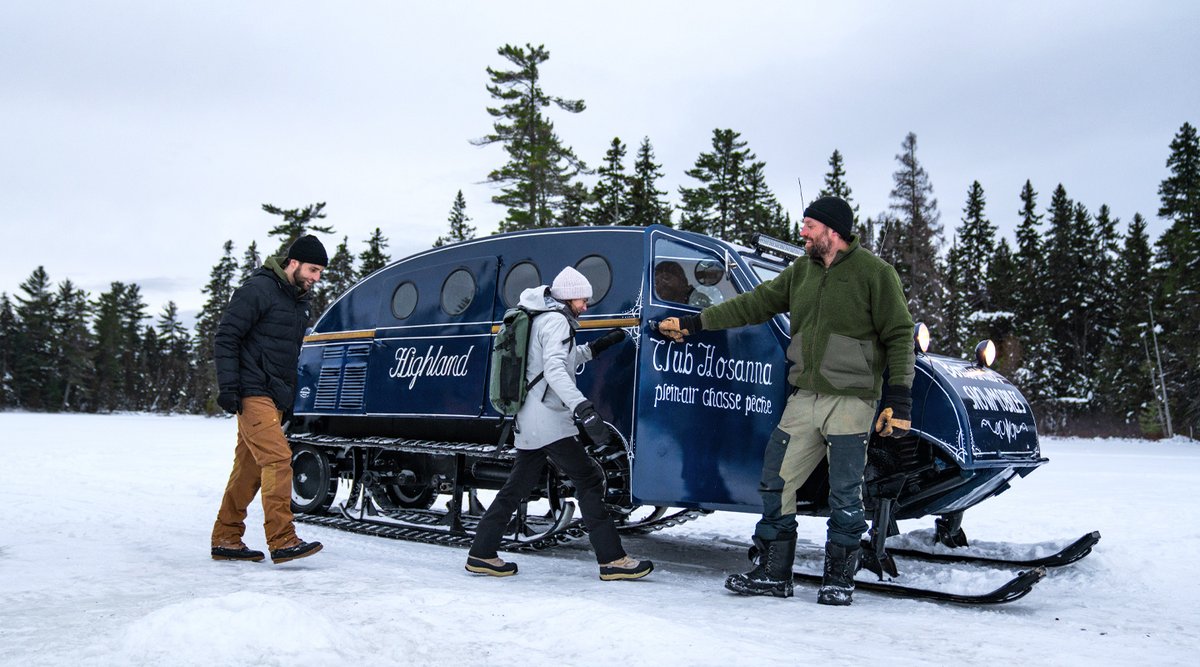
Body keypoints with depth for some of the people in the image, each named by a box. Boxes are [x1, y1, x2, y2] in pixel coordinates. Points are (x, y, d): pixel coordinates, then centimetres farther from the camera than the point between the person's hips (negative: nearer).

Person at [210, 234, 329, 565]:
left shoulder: (299, 299, 18)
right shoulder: (258, 289, -9)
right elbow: (226, 336, -13)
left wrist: (290, 396, 23)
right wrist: (227, 386, -18)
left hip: (274, 398, 9)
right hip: (252, 394, -9)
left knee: (249, 468, 11)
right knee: (278, 458, -16)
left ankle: (225, 540, 19)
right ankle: (282, 541, -16)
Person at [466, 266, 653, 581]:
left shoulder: (541, 318, 20)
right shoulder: (556, 321, -11)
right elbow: (554, 371, -27)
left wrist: (596, 347, 24)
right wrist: (584, 409, -38)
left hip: (529, 421, 10)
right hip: (549, 420, -10)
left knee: (517, 486, 14)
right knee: (589, 480, -8)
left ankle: (481, 554, 17)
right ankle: (612, 560, -9)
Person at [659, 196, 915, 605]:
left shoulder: (874, 273, -3)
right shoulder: (801, 272, 14)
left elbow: (899, 336, -4)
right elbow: (753, 304, 17)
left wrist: (899, 399, -10)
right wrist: (695, 323, 15)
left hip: (851, 399, -5)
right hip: (805, 398, 6)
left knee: (845, 494, -1)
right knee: (775, 481, 4)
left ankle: (839, 579, 15)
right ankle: (773, 573, 15)